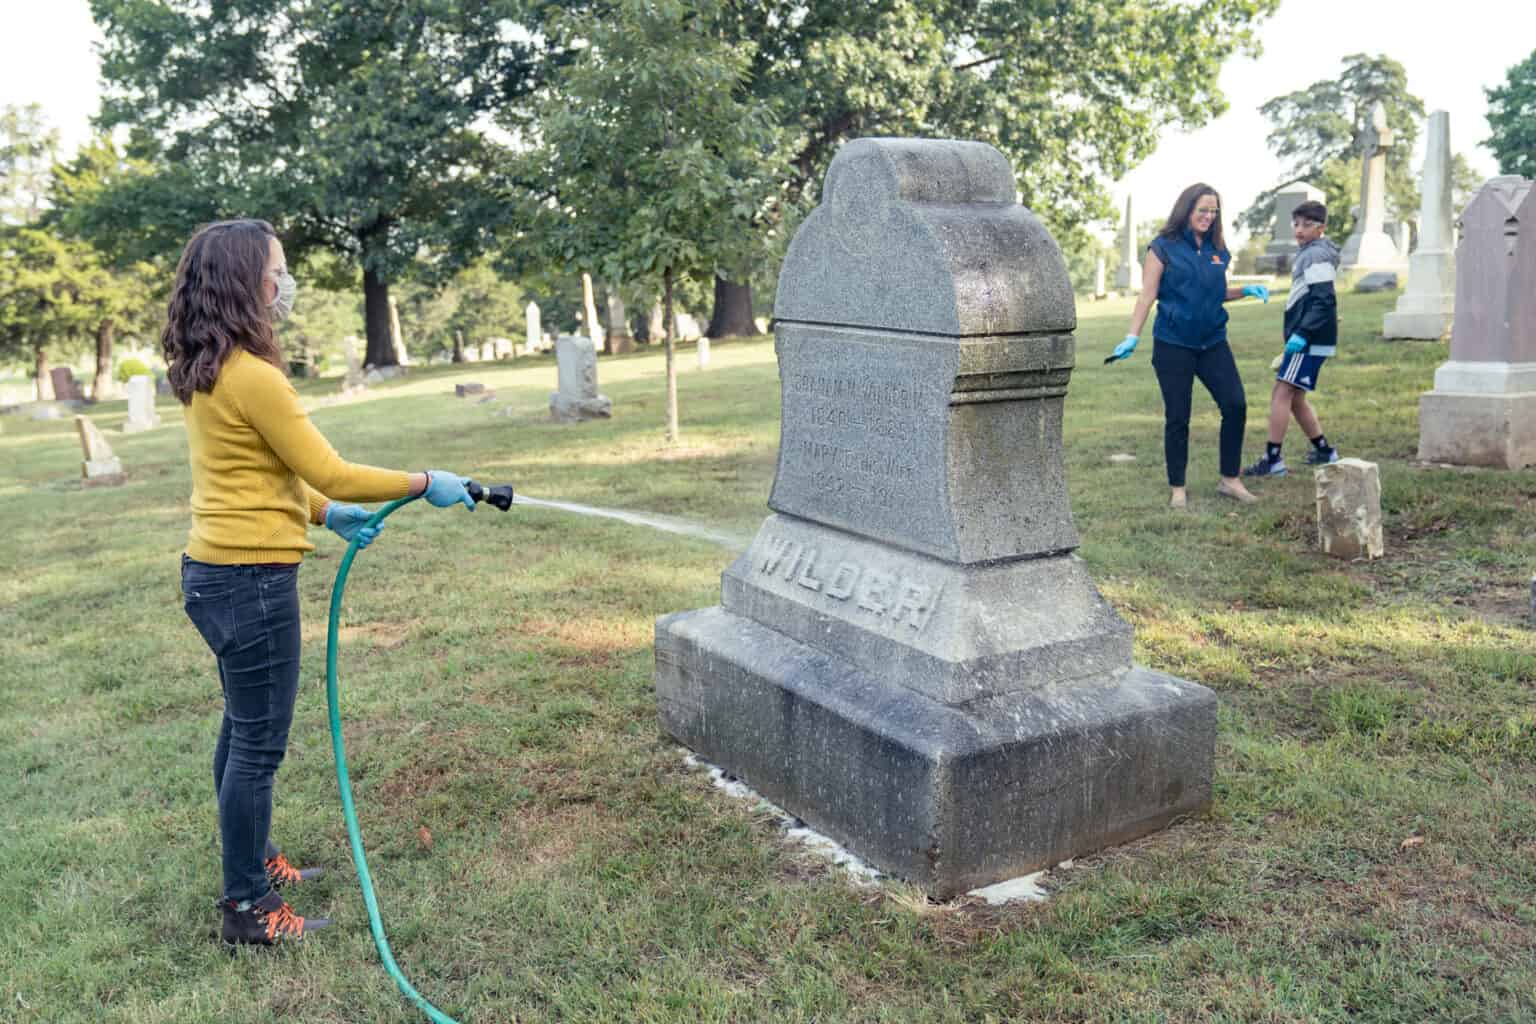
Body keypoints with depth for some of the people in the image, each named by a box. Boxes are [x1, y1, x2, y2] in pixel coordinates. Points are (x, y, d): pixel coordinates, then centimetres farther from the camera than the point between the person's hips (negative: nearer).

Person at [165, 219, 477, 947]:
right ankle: (249, 910, 15)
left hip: (213, 573, 10)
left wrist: (327, 515, 15)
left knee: (243, 729, 22)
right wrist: (426, 485, -6)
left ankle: (252, 860, 39)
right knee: (260, 744, 2)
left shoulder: (204, 373, 9)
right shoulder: (252, 376, -21)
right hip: (252, 582, -10)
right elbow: (330, 472, -16)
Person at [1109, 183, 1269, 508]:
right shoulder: (1164, 247, -4)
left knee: (1236, 405, -5)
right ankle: (1178, 489, 13)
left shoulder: (1217, 250, 10)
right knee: (1177, 418, 1)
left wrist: (1246, 290, 3)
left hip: (1213, 343, 5)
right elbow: (1147, 295, -6)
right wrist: (1132, 337, -15)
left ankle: (1230, 480, 9)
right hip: (1173, 345, -4)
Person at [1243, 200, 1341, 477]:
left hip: (1311, 340, -10)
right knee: (1295, 399, 16)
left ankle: (1273, 459, -13)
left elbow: (1324, 300, -21)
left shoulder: (1316, 255, -12)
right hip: (1304, 338, 10)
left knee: (1282, 393, -12)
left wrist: (1302, 334, -26)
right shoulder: (1307, 253, 18)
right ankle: (1324, 451, 27)